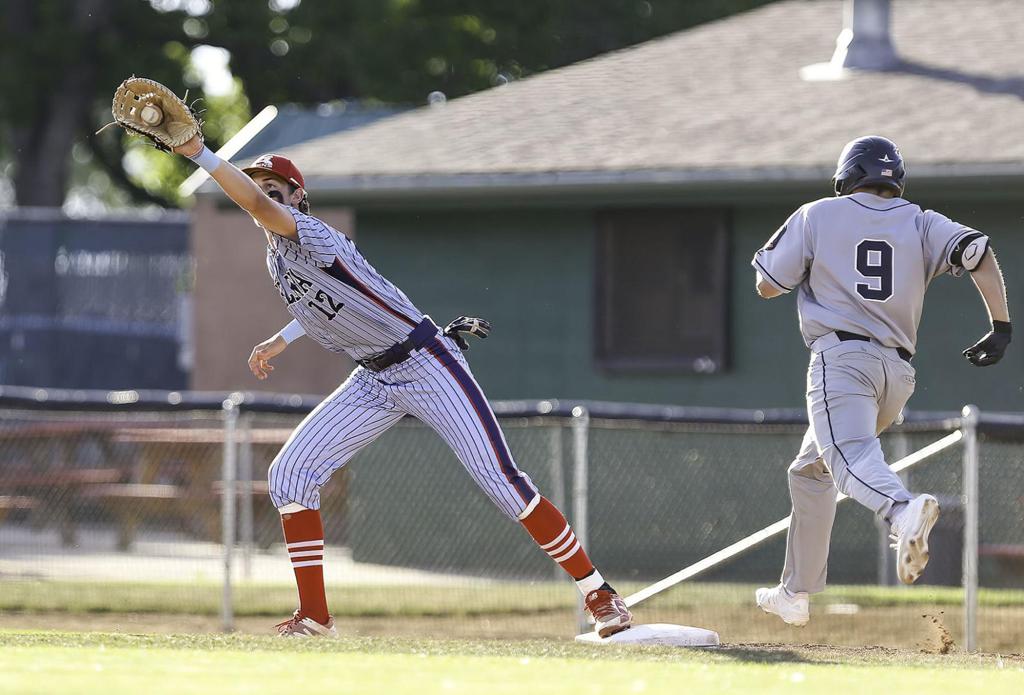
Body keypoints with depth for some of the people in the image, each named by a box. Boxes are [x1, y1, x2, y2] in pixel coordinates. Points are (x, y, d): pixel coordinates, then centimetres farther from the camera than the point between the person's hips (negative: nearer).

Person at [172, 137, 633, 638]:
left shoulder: (310, 235, -17)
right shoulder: (277, 257, 9)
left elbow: (259, 204, -37)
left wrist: (198, 152, -42)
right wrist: (280, 341, 21)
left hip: (426, 366, -9)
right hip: (374, 382, 9)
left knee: (501, 481, -12)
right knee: (289, 474, -4)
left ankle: (597, 593, -2)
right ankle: (314, 616, 1)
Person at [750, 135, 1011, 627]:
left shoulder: (817, 216, 9)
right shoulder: (920, 223, 15)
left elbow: (767, 286, 10)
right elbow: (977, 253, -2)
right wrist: (1001, 327, -1)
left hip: (841, 357, -5)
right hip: (897, 372, 5)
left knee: (850, 455, -29)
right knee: (811, 470, 23)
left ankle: (902, 510, -62)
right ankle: (795, 593, 26)